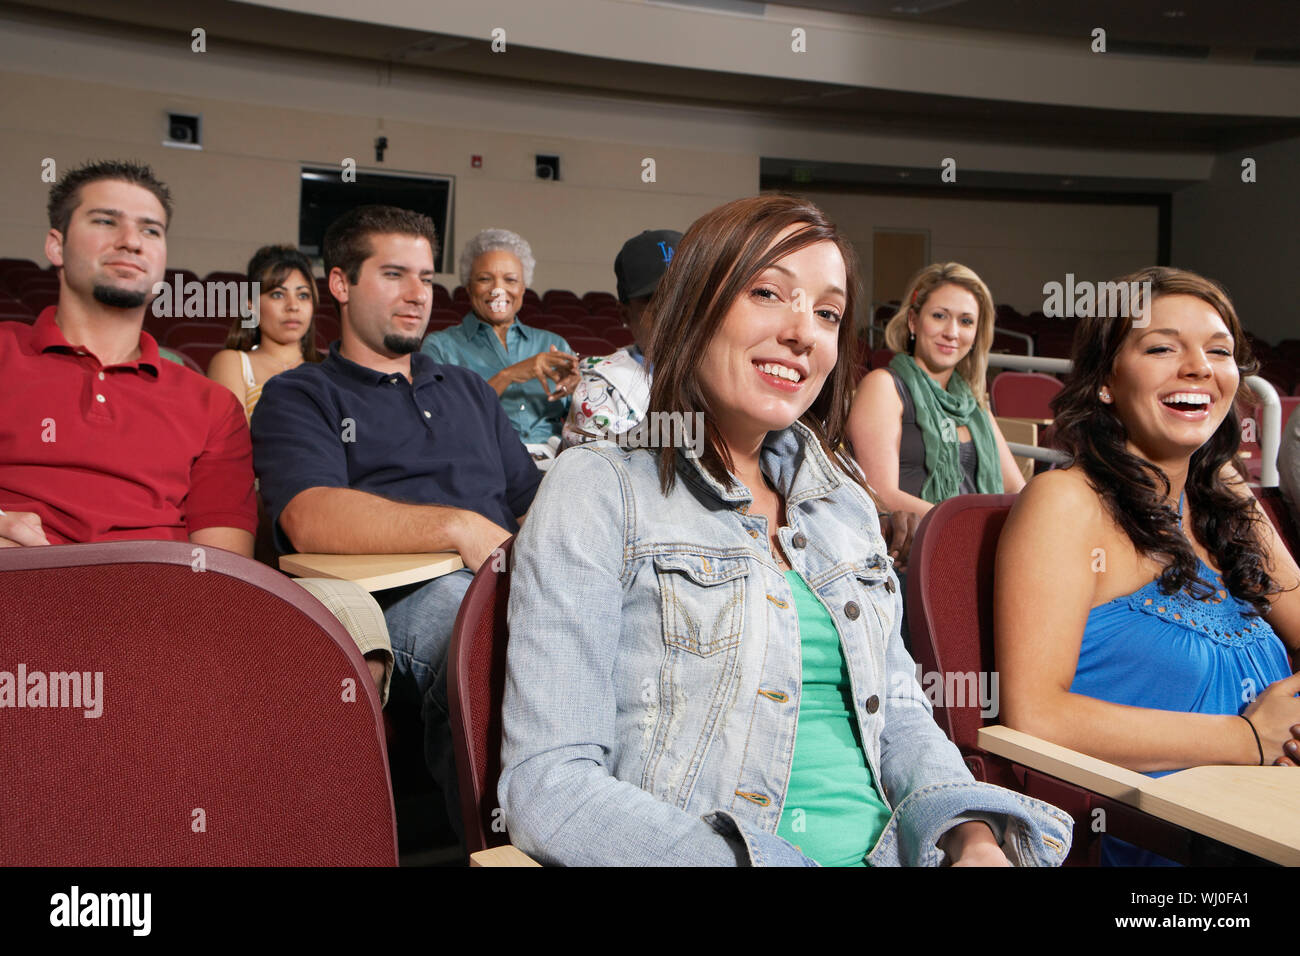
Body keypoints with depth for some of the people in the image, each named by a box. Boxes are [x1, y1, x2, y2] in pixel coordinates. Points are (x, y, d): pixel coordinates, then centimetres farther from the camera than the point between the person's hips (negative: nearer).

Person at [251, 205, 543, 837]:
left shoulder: (468, 390, 34)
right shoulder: (297, 398, 15)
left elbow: (532, 502, 25)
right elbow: (313, 519, -6)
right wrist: (459, 527, -18)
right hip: (399, 601, -4)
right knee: (459, 597, -40)